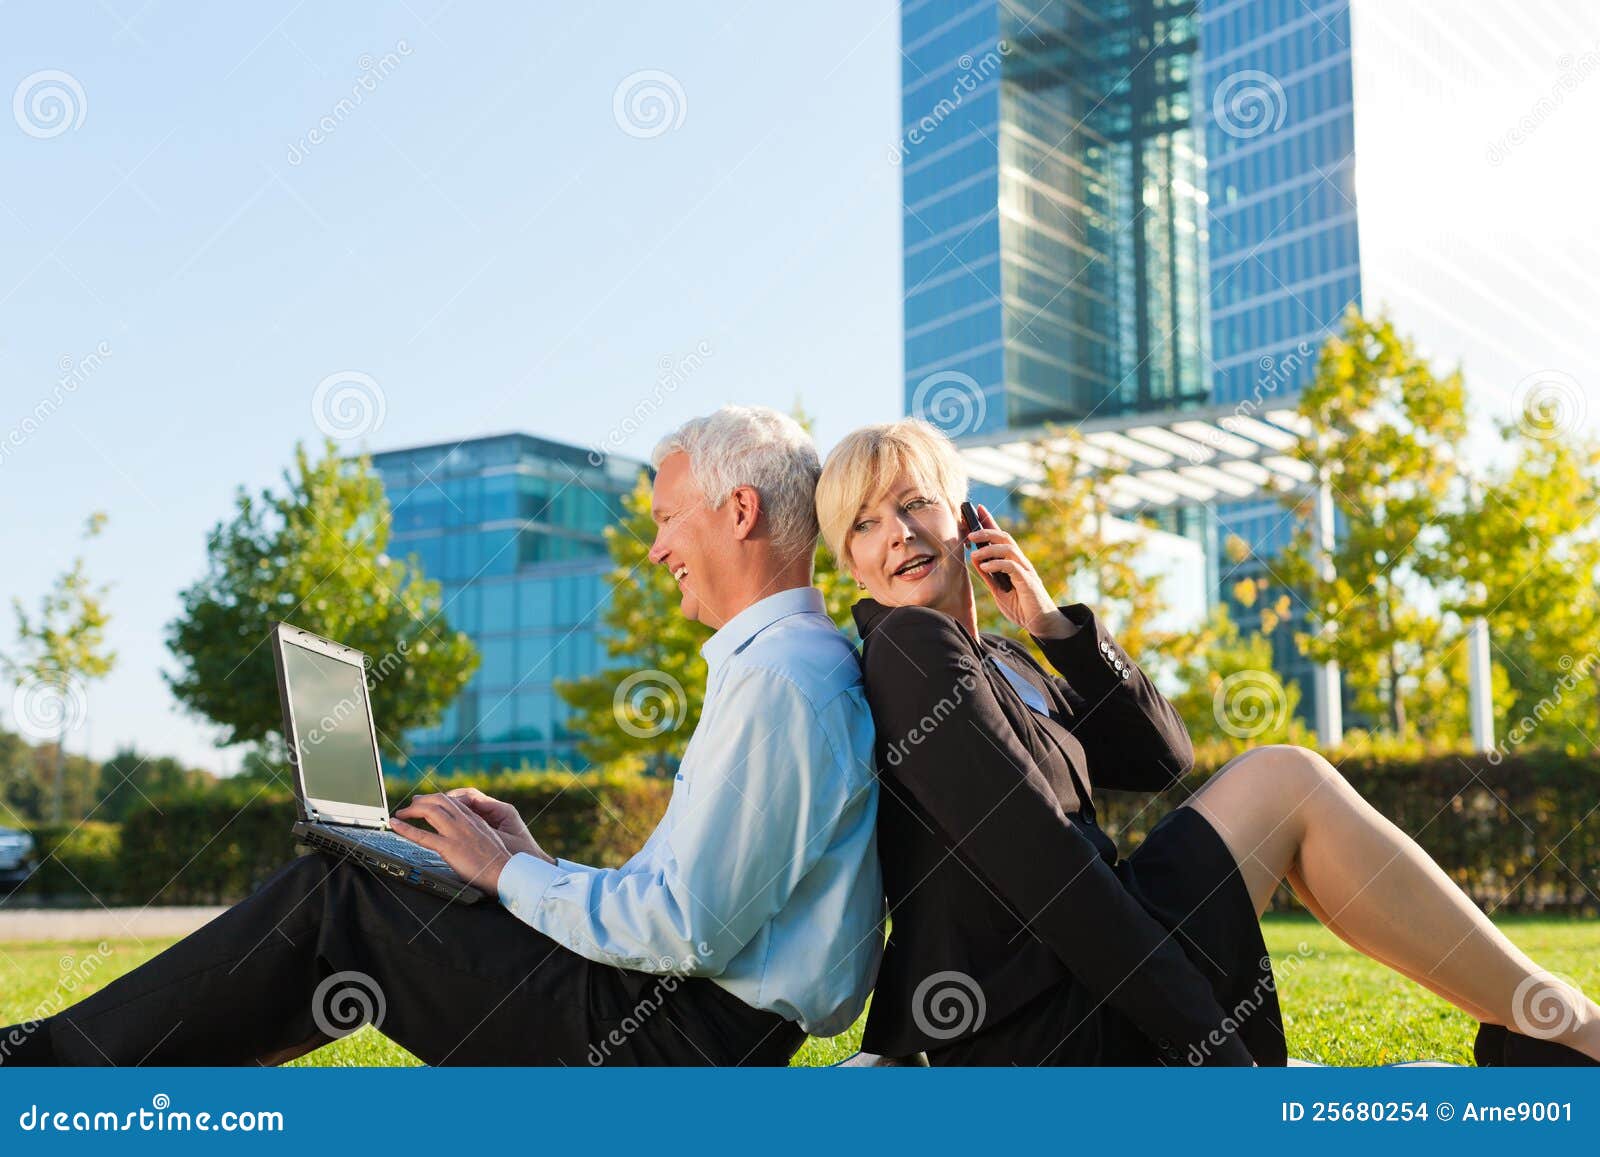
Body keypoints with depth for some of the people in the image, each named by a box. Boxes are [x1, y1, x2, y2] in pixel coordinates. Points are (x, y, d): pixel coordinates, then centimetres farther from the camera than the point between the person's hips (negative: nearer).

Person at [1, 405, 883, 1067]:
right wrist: (538, 859, 12)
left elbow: (686, 932, -23)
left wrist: (513, 874, -10)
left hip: (685, 1040, -10)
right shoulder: (781, 663, 18)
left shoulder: (778, 679, -17)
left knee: (329, 902, -6)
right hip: (695, 1018, 10)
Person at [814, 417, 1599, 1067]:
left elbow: (1158, 758, 15)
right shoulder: (911, 647, -10)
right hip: (1046, 1035, -9)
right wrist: (1214, 1046, -21)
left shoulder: (991, 659, 20)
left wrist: (1052, 624, 2)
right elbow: (1031, 852, -19)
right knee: (1284, 780, -7)